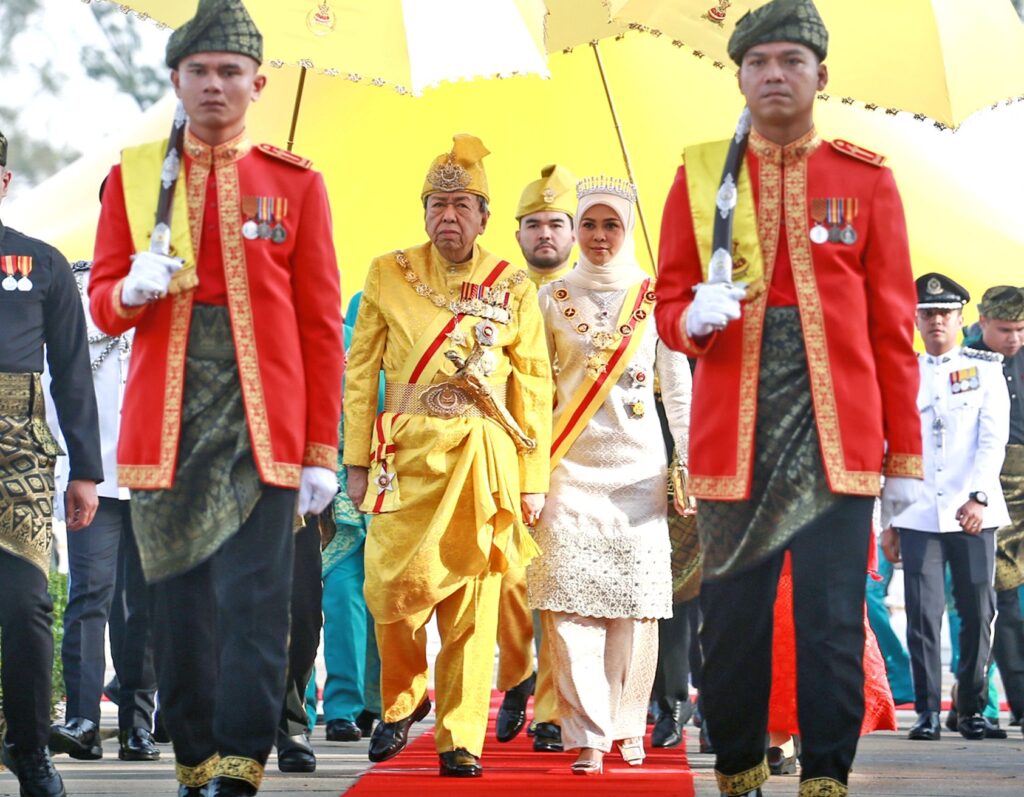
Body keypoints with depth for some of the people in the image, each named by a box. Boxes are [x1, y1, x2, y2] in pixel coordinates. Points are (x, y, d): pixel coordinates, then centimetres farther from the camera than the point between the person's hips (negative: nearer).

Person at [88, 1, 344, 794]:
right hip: (167, 423, 2)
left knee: (253, 601, -9)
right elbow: (103, 304, 11)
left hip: (262, 426, -2)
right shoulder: (134, 176, 9)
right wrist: (132, 290, -15)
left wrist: (322, 451, -1)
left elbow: (321, 324, 4)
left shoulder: (295, 182, 5)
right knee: (180, 602, 5)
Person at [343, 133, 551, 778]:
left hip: (484, 461, 0)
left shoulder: (515, 288, 7)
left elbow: (534, 389, 7)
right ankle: (403, 700, 18)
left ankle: (460, 740, 7)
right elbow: (362, 373, 8)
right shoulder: (389, 275, 9)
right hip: (406, 457, 0)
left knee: (473, 603, -1)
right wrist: (357, 460, 2)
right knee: (391, 588, -9)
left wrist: (533, 480, 2)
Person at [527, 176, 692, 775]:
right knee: (572, 600, -8)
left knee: (635, 599, -1)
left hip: (638, 465, 0)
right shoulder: (554, 298, 8)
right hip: (572, 464, 0)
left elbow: (679, 388, 8)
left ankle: (628, 725, 11)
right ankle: (589, 735, -6)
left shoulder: (656, 298, 6)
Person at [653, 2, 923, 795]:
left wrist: (904, 452, 4)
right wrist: (694, 317, -14)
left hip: (838, 434, -1)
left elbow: (892, 325, 7)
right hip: (733, 436, 1)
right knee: (732, 618, 4)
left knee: (833, 618, -3)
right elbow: (670, 301, 11)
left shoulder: (867, 178, 7)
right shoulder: (700, 175, 9)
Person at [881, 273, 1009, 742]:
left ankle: (972, 708, 11)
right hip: (917, 517, 1)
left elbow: (993, 441, -3)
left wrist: (979, 498, -16)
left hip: (973, 515, -1)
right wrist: (888, 521, 10)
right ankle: (927, 712, 1)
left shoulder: (985, 369, 7)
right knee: (923, 615, -5)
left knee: (977, 613, -1)